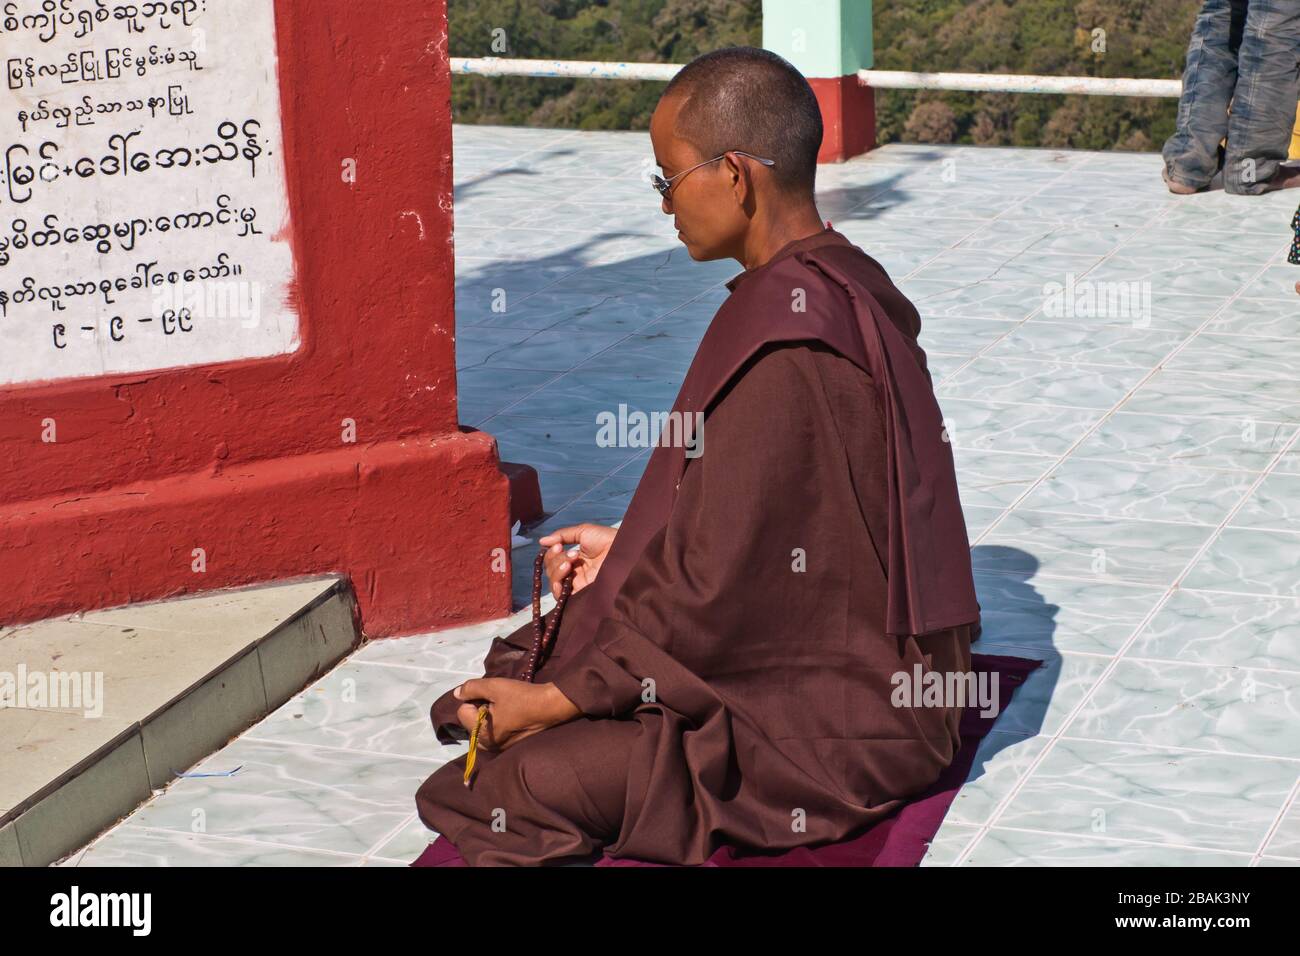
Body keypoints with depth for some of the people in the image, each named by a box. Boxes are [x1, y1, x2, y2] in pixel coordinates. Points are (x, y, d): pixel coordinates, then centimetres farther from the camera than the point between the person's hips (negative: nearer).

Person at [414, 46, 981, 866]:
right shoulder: (848, 287, 5)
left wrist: (557, 699, -14)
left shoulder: (783, 350, -26)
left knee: (527, 782, -23)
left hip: (834, 710, -10)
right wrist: (630, 549, 20)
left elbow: (719, 589, -23)